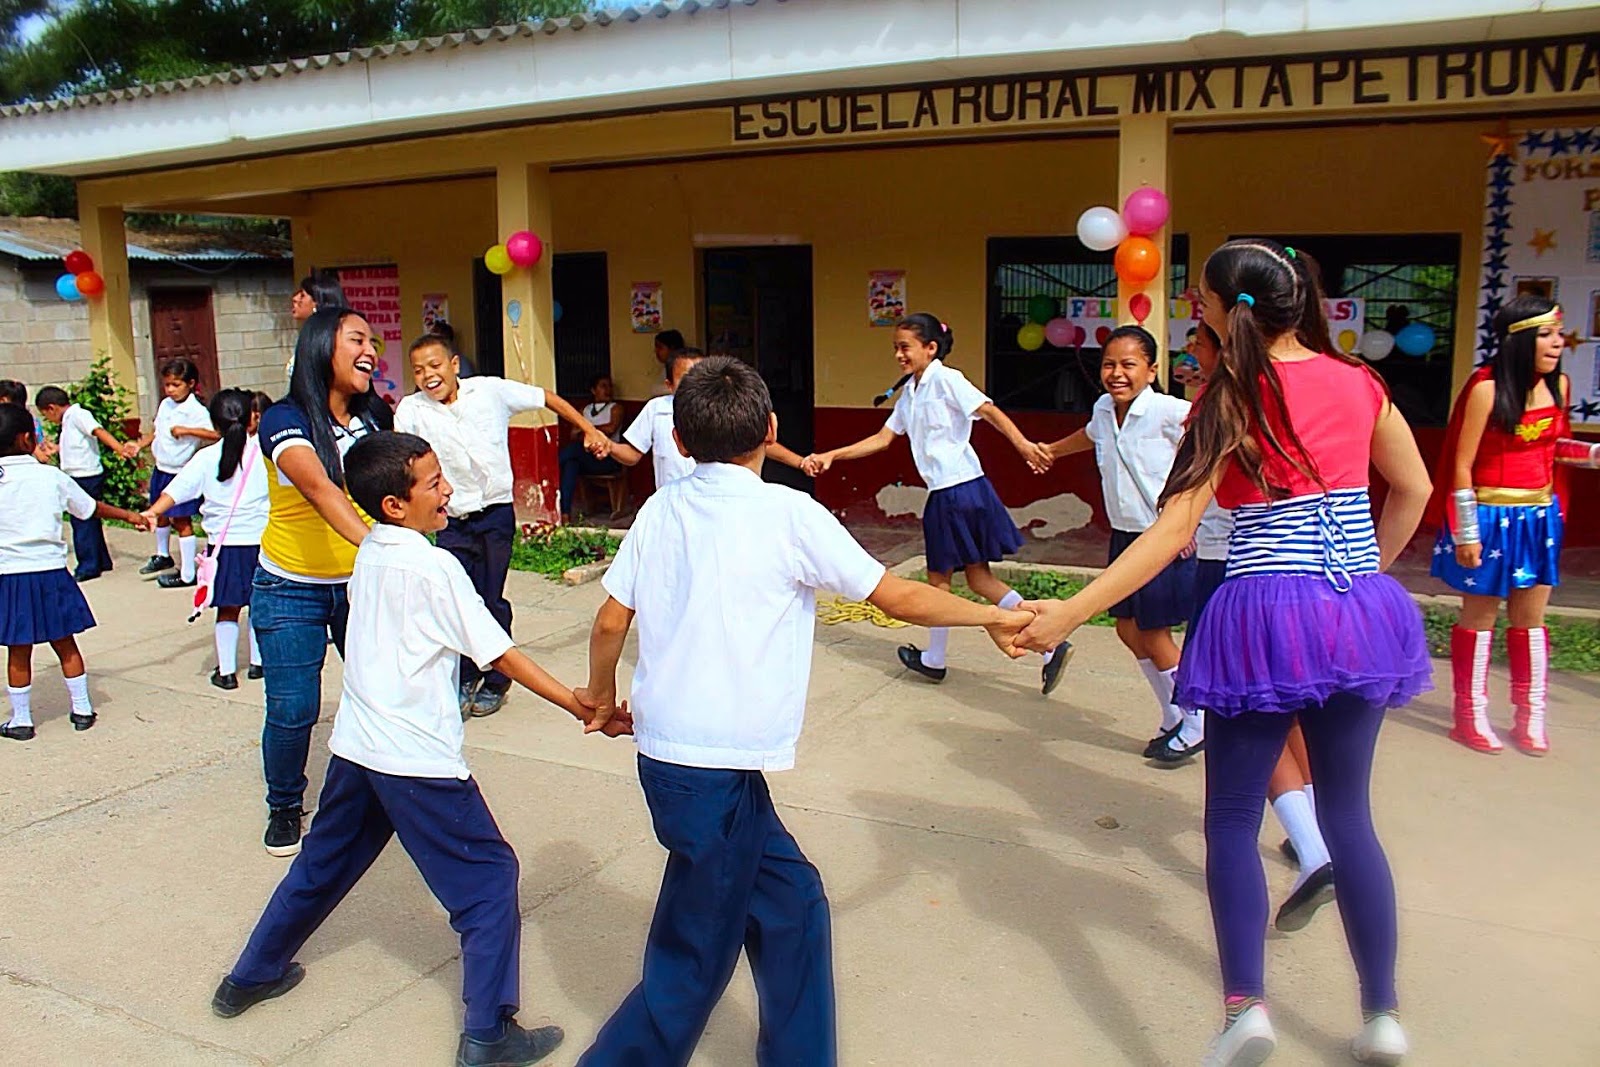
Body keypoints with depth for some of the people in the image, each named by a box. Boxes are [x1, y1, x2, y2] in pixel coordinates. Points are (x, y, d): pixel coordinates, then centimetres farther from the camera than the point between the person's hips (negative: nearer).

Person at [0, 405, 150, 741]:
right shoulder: (51, 477, -3)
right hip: (50, 572, 1)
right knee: (65, 644, 13)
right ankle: (82, 710, 22)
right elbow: (92, 507, 10)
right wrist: (129, 516, 24)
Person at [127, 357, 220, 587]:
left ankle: (187, 574, 8)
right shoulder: (165, 405, 5)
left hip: (182, 472, -8)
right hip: (162, 468, 8)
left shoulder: (196, 411, -18)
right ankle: (163, 555, 47)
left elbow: (215, 434, -31)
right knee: (160, 514, 23)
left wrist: (186, 430, -32)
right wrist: (142, 443, 7)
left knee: (182, 521, -1)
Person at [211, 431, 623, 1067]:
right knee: (488, 877, 3)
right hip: (417, 760, -8)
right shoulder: (435, 568, -16)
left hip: (354, 746, 8)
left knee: (323, 864, 26)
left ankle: (250, 977, 43)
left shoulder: (368, 557, 6)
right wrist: (580, 705, -9)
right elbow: (501, 655, -14)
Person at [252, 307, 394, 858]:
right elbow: (319, 488, -33)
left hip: (362, 583, 4)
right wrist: (374, 543, -48)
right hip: (291, 590, -3)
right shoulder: (285, 421, -15)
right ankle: (284, 807, 26)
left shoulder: (374, 417, 0)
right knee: (292, 710, 1)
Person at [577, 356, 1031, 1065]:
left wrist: (601, 695, 24)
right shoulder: (790, 514, -10)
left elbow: (610, 622, 5)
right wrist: (995, 616, 11)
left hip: (664, 746, 6)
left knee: (791, 903, 19)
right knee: (694, 962, 8)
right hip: (717, 769, -6)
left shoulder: (662, 508, 3)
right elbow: (899, 598, -4)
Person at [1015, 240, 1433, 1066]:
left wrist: (1069, 613, -16)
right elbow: (1413, 489, 16)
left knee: (1232, 817, 8)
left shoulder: (1232, 398, -9)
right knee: (1347, 813, 17)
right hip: (1361, 615, 5)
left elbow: (1169, 535, -16)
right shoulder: (1357, 381, 6)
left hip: (1266, 619, -5)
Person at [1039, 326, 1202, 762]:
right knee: (1128, 629, 11)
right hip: (1125, 534, 8)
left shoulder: (1168, 412, -19)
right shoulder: (1103, 409, 3)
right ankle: (1174, 720, 28)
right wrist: (1051, 450, 44)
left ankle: (1197, 724, 19)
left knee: (1153, 634, -1)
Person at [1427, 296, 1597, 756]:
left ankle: (1530, 717, 23)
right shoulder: (1487, 388, -16)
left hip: (1540, 515, 6)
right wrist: (1466, 532, -15)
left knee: (1531, 618, 12)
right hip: (1491, 515, -6)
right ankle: (1470, 716, 17)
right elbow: (1461, 465, -15)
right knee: (1480, 616, 5)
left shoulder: (1558, 385, 3)